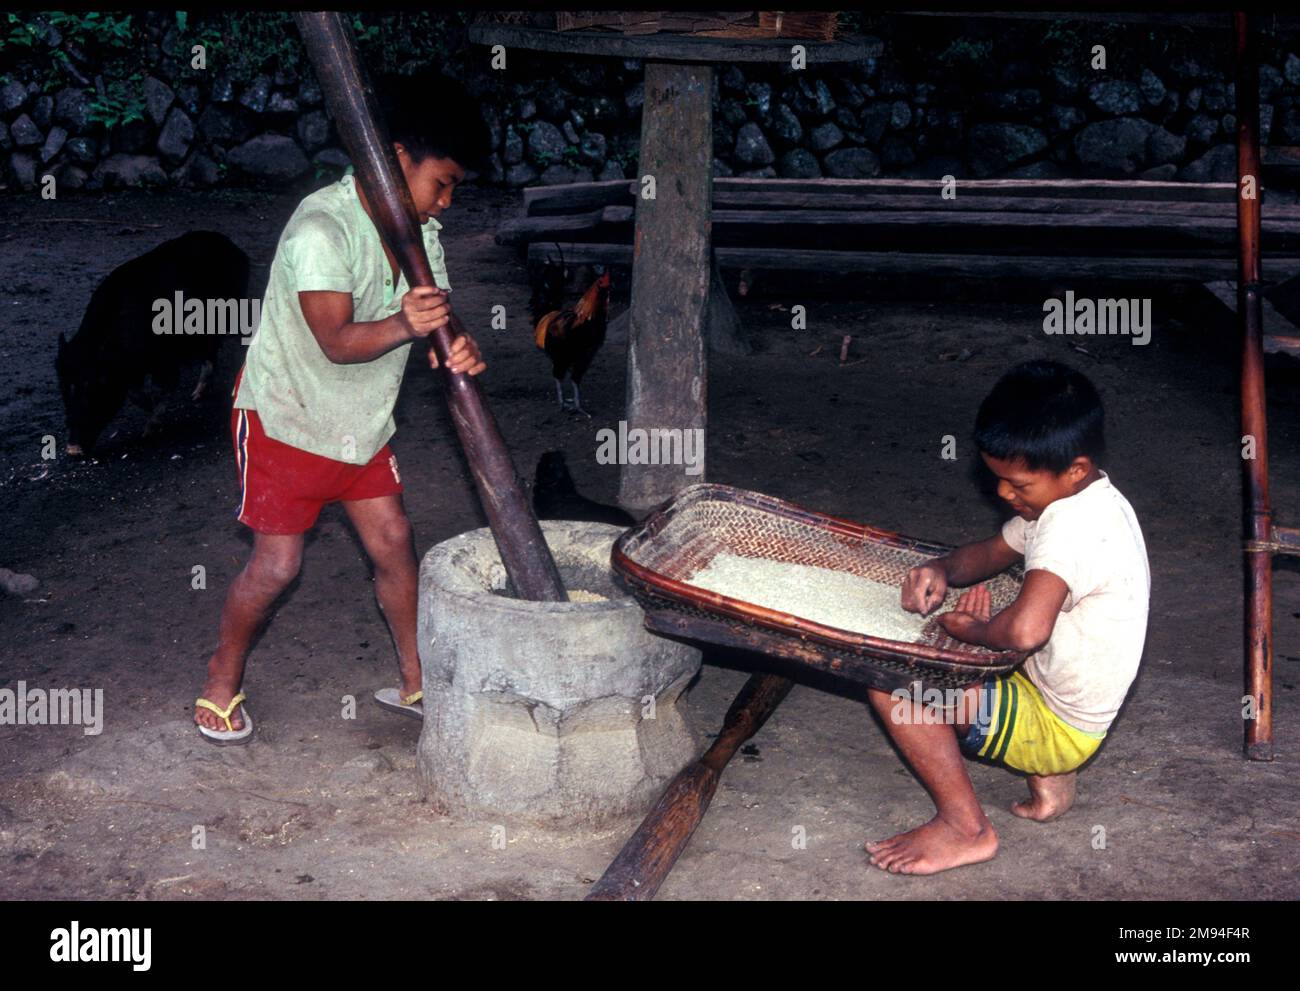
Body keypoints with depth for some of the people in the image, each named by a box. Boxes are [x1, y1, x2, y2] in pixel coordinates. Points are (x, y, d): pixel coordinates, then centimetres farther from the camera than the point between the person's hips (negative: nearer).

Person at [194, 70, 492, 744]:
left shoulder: (418, 228, -2)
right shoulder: (322, 226, -28)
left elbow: (439, 307, -4)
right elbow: (335, 340, -35)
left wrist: (460, 342, -28)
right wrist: (403, 326, -54)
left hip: (362, 421, 7)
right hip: (285, 417, -7)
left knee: (394, 543, 7)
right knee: (277, 564, -2)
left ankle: (414, 682, 21)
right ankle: (220, 684, 20)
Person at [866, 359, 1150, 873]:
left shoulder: (1072, 525, -29)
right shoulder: (1077, 501, 2)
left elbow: (1024, 630, -44)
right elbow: (991, 552, 16)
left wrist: (971, 630, -22)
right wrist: (941, 570, -5)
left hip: (1058, 730, -10)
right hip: (1066, 704, 10)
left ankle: (966, 826, -2)